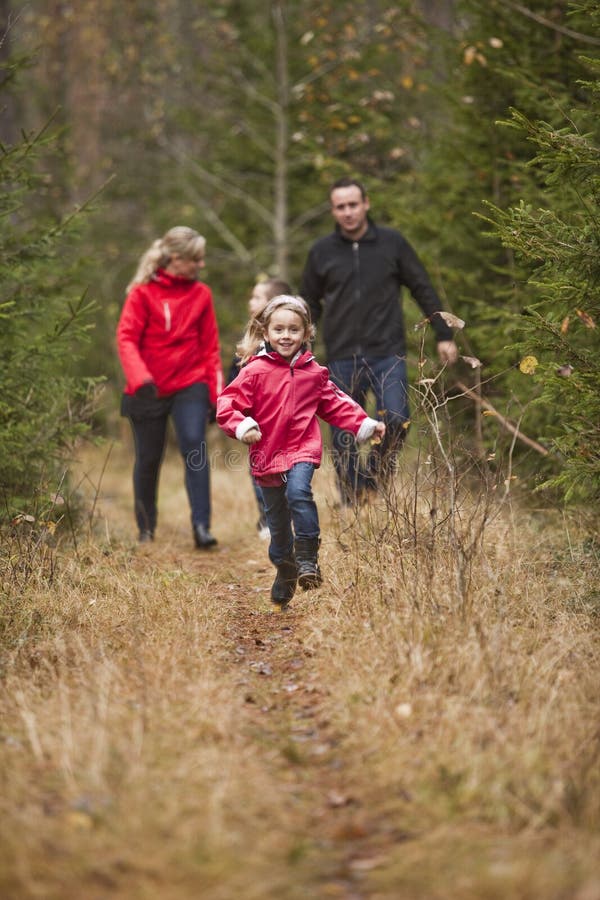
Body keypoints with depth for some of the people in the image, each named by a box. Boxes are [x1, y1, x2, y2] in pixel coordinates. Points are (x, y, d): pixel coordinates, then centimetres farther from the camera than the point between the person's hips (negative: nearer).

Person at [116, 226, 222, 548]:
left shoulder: (201, 294, 5)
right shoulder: (143, 292, -4)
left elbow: (210, 347, 8)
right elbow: (126, 337, -10)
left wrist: (216, 392, 4)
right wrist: (139, 377, -25)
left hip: (190, 385, 1)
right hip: (149, 390, -1)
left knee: (194, 445, -19)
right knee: (148, 459, 8)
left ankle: (201, 526, -19)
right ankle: (146, 529, 27)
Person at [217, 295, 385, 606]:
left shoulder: (313, 372, 5)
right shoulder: (255, 371, -5)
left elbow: (335, 403, 14)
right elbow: (227, 404, -8)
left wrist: (364, 425, 6)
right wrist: (242, 426, -27)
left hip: (302, 449, 0)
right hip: (267, 454, 0)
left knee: (298, 491, -29)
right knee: (277, 520, 9)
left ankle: (307, 557, -18)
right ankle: (284, 573, 30)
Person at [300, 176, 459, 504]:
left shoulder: (392, 243, 3)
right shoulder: (321, 252, 5)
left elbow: (423, 290, 8)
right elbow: (309, 307, 13)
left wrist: (444, 335, 5)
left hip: (387, 355, -1)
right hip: (342, 360, 1)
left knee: (396, 421, -18)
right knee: (344, 439, 2)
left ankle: (375, 475, 7)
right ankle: (351, 507, 14)